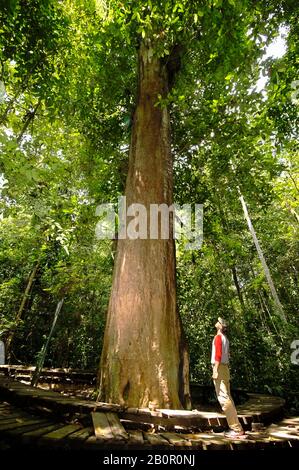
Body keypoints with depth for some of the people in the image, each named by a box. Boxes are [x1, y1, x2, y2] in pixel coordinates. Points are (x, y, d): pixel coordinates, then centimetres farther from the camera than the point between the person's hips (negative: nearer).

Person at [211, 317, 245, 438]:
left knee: (224, 398, -6)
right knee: (227, 397, 14)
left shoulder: (218, 337, -13)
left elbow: (218, 355, -20)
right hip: (225, 367, 9)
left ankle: (237, 429, -3)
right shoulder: (225, 338, 14)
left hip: (219, 368, -9)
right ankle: (235, 427, 20)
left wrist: (215, 371, -20)